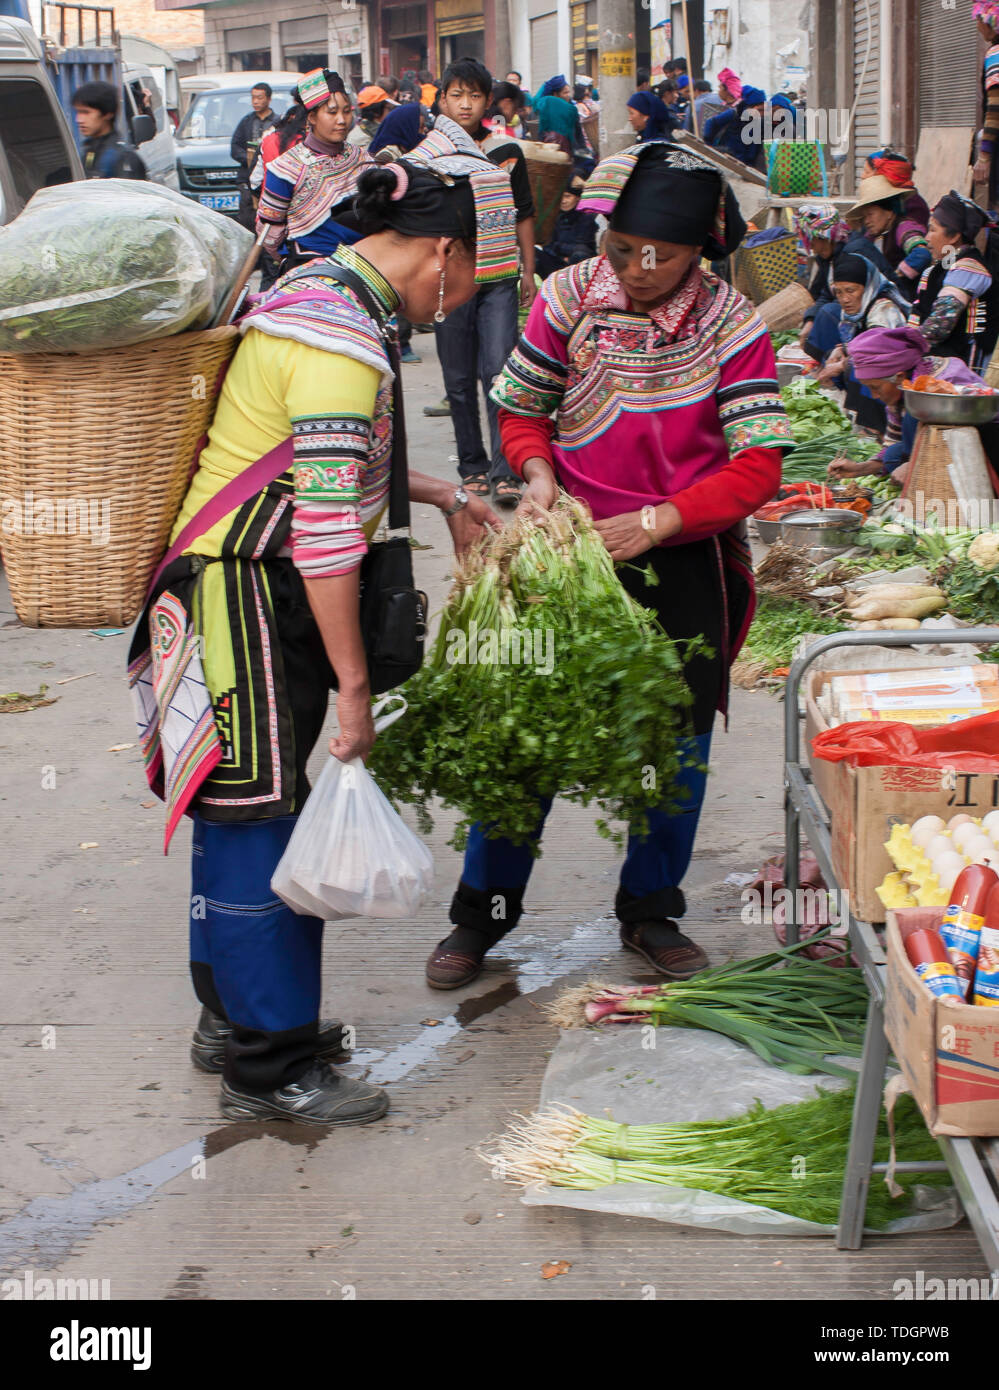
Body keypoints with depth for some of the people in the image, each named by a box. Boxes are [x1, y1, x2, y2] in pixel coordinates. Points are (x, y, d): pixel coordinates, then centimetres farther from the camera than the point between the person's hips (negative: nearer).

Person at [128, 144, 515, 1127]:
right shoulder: (341, 344, -22)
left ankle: (234, 1013, 30)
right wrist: (354, 684, -20)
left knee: (239, 813, 17)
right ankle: (270, 1067, 4)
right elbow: (327, 531, -24)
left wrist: (444, 499, 22)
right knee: (256, 815, -4)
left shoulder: (320, 291, 11)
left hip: (249, 586, 10)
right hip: (241, 596, -10)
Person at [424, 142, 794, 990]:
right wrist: (539, 476, -14)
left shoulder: (733, 325, -12)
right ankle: (484, 911, 17)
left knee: (679, 740, 7)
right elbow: (521, 409, 6)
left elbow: (757, 466, -16)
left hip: (683, 560, 0)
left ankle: (651, 911, 27)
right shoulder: (571, 296, -7)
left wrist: (654, 521, -26)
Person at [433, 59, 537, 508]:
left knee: (498, 370, -10)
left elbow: (523, 214, 13)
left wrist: (528, 270, 11)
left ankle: (504, 471, -10)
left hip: (498, 276, 0)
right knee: (459, 379, 6)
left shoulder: (506, 151, 6)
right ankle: (472, 466, 17)